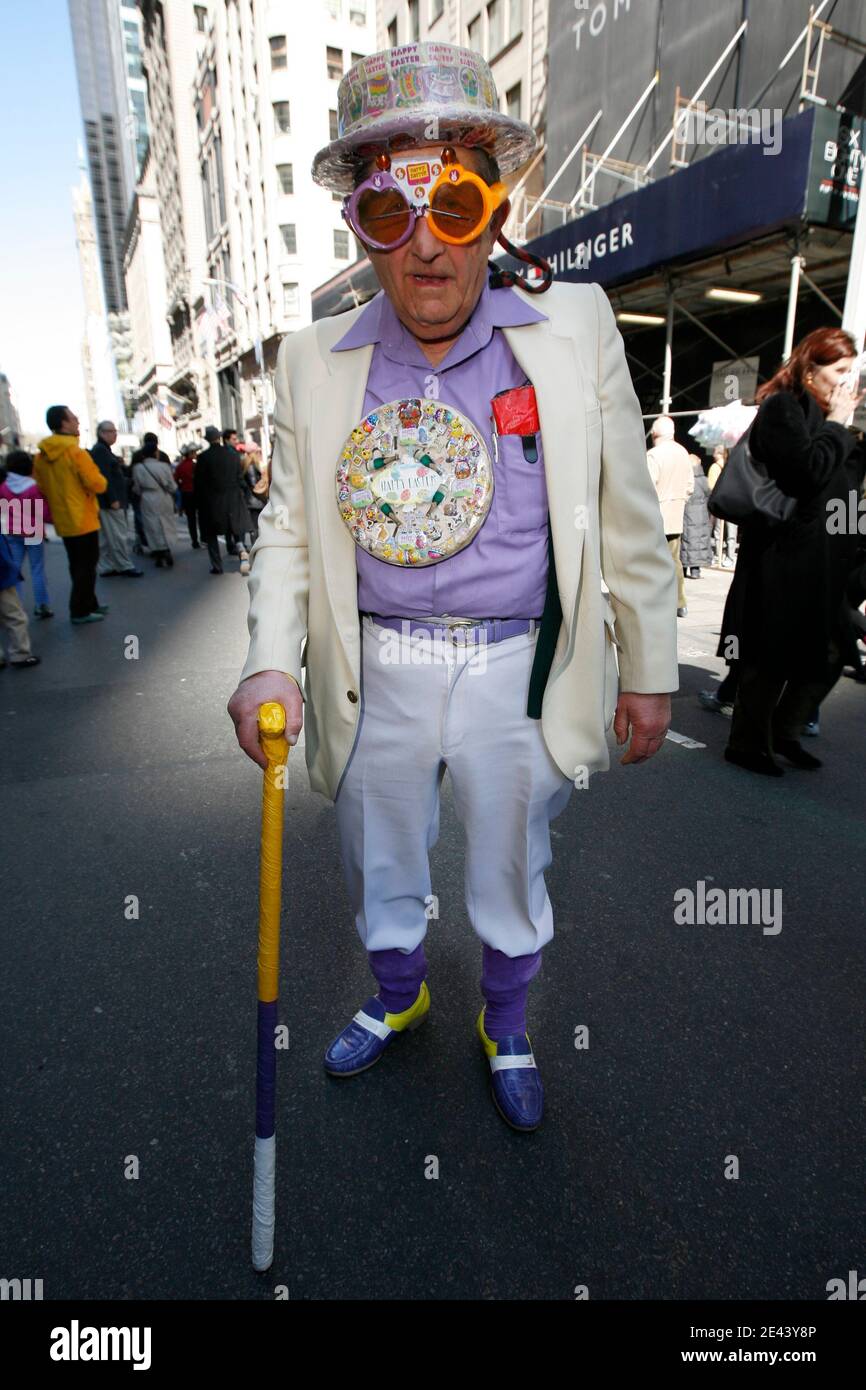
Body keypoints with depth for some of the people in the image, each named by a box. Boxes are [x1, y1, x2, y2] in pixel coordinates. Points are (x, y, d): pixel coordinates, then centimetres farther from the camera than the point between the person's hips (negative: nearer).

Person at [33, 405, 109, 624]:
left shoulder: (41, 456, 6)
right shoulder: (76, 452, -17)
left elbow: (40, 489, 11)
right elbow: (98, 484, -18)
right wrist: (101, 479, 3)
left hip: (63, 521, 7)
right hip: (83, 520, -7)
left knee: (77, 565, 17)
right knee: (86, 566, 1)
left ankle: (89, 603, 28)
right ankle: (80, 611, 4)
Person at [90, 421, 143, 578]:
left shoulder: (103, 449, 20)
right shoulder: (100, 449, -12)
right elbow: (104, 477, -21)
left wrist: (120, 465, 9)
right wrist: (113, 499, -24)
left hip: (107, 501, 10)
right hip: (109, 501, -10)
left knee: (106, 536, 11)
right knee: (119, 535, -5)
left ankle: (106, 568, 14)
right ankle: (125, 566, 1)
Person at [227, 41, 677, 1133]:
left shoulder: (574, 328, -2)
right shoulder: (314, 360, 1)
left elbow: (627, 516, 0)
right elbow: (286, 524, 3)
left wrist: (648, 668, 2)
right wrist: (270, 660, -13)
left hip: (518, 673, -1)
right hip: (373, 675, 2)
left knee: (510, 884, 18)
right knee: (381, 876, 21)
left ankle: (504, 1031, 49)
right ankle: (396, 1000, 54)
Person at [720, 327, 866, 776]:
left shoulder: (817, 414, 19)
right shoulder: (782, 406, -8)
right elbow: (809, 471, -21)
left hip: (819, 561, 9)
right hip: (785, 558, -9)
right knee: (773, 658, -2)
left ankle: (783, 732, 26)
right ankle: (748, 745, 12)